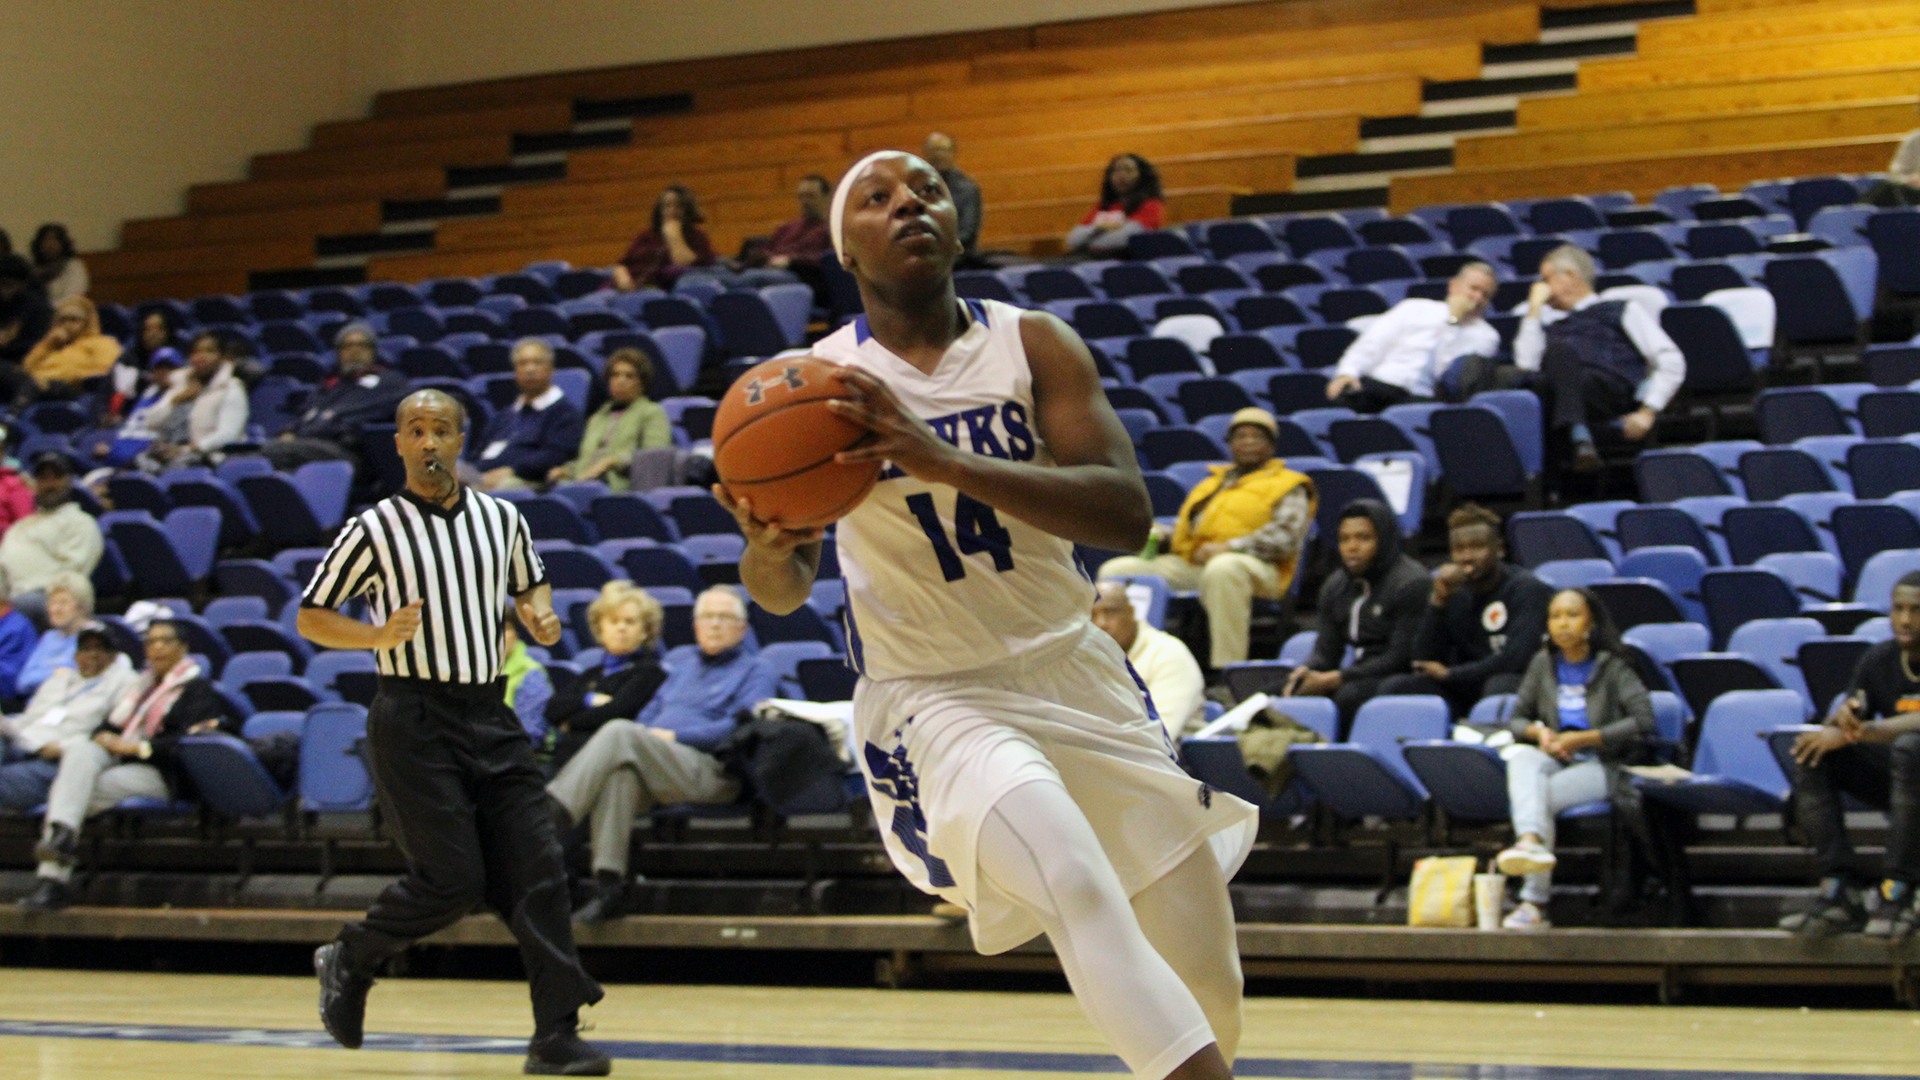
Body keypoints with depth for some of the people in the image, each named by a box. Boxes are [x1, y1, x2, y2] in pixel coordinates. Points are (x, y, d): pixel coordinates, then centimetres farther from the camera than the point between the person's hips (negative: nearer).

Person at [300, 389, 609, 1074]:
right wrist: (380, 637, -17)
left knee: (536, 871, -5)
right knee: (452, 879, -9)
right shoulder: (374, 530, -3)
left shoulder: (502, 519, 9)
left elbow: (529, 585, 26)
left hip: (489, 716, 5)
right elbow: (311, 618, 1)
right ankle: (347, 962, 18)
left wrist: (540, 617, 2)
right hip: (413, 721, -4)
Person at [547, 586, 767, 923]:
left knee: (619, 733, -30)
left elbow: (741, 727, -2)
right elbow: (647, 717, 27)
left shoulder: (756, 671, 15)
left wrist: (674, 736, -8)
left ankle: (553, 809, -46)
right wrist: (644, 731, 1)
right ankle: (608, 880, -42)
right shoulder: (681, 671, 36)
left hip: (710, 772, -5)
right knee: (618, 772, -34)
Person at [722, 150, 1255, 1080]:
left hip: (1073, 670, 3)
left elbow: (1127, 514, -20)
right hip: (933, 698, -3)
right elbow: (783, 591, 3)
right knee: (1075, 883, -35)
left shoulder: (1034, 345, -5)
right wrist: (766, 551, -23)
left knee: (1206, 977, 9)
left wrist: (941, 460, -32)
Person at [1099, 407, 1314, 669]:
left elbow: (1285, 537, -6)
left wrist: (1229, 547, -16)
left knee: (1222, 569, -44)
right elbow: (1185, 528, 34)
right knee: (1116, 570, -8)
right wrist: (1159, 535, 9)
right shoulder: (1211, 483, 33)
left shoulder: (1288, 487, 12)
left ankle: (1226, 668, -44)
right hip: (1188, 565, 7)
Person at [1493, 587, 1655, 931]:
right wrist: (1538, 731, -5)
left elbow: (1643, 722, -9)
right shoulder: (1543, 664, 14)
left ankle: (1534, 902, -35)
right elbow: (1517, 718, 19)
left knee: (1543, 795, -31)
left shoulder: (1613, 667, 0)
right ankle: (1531, 841, -58)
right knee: (1521, 757, -32)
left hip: (1603, 767, -4)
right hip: (1555, 761, 4)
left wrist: (1583, 738, -14)